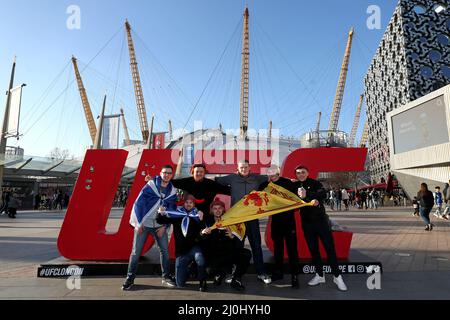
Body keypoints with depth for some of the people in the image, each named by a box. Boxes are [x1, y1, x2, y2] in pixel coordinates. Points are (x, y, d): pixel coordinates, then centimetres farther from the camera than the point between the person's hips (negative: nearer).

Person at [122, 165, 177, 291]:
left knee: (165, 250, 4)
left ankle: (166, 276, 20)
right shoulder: (150, 185, -7)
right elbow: (138, 203, -8)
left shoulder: (173, 191, 3)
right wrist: (138, 222, -11)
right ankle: (130, 278, 16)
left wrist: (164, 226, -4)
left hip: (160, 226, 3)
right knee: (136, 252, 1)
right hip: (143, 224, -3)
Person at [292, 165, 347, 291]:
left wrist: (306, 195, -33)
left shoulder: (315, 183, -4)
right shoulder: (295, 186, 3)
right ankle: (320, 275, 23)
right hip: (306, 222, 3)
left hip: (321, 219, -3)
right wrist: (310, 201, -23)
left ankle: (337, 276, 11)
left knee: (329, 247, -1)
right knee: (313, 249, 10)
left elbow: (323, 194, -22)